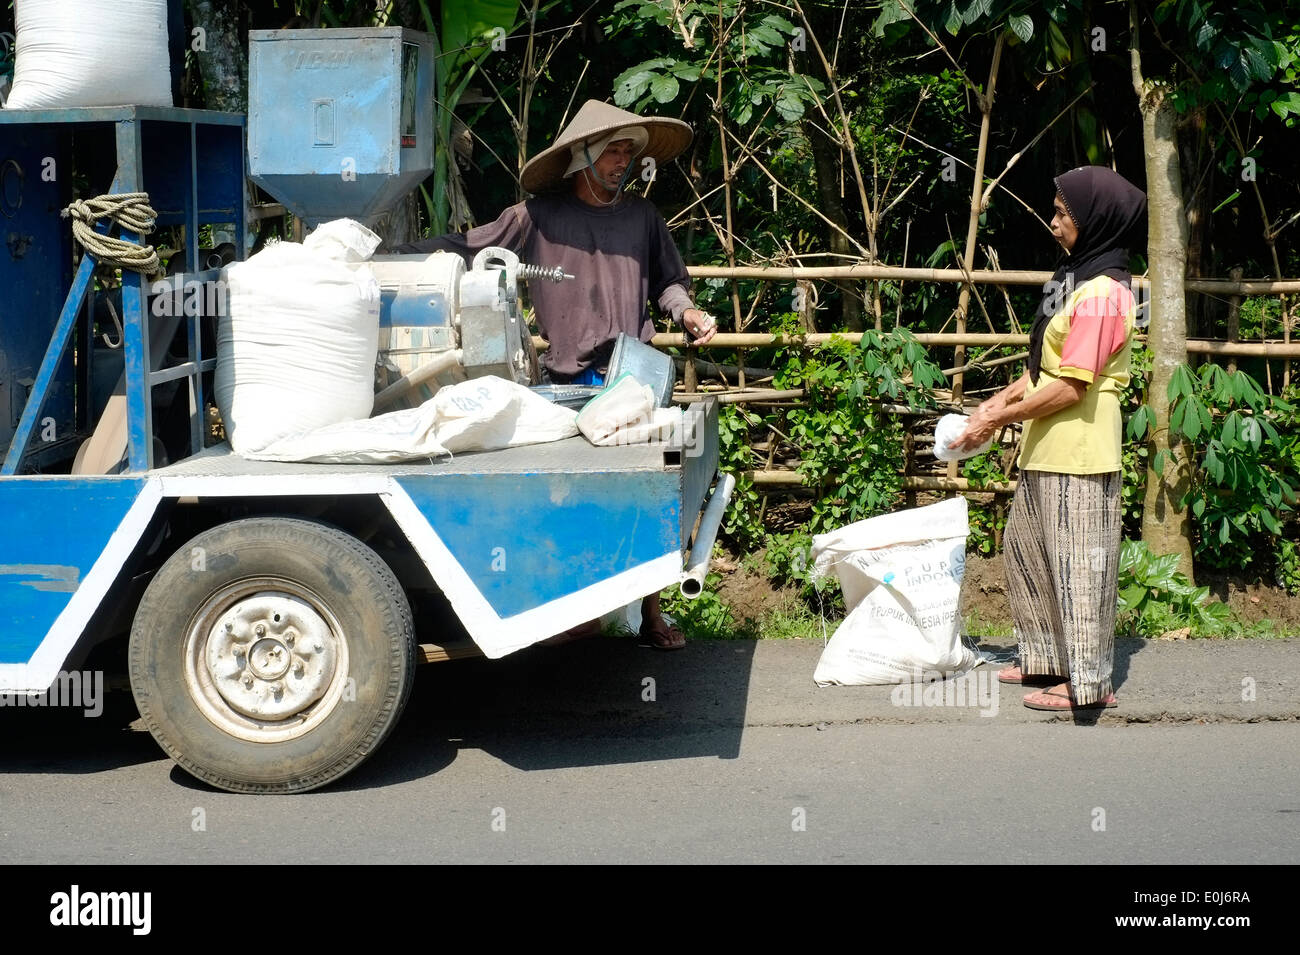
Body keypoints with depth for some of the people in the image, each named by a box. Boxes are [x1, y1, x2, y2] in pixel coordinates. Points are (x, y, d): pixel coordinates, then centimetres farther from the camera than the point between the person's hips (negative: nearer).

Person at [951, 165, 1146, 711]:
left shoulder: (1101, 295, -20)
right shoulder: (1079, 278, 12)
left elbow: (1069, 387, -22)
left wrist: (998, 419, -16)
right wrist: (1004, 399, 8)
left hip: (1077, 456, -10)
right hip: (1047, 451, 10)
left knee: (1076, 562, -2)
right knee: (1027, 550, 18)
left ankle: (1087, 681, 7)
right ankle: (1047, 658, 30)